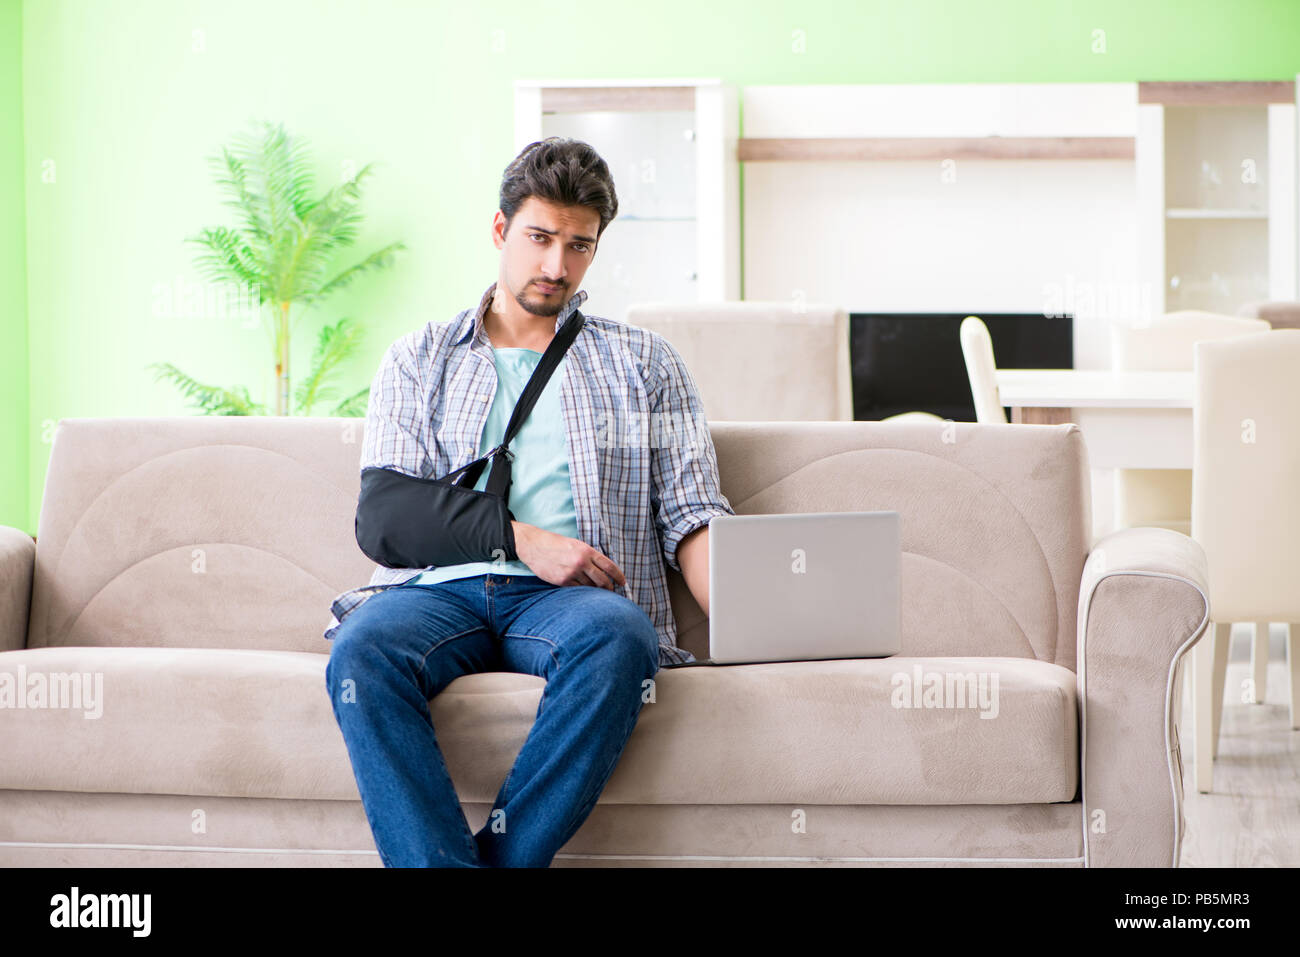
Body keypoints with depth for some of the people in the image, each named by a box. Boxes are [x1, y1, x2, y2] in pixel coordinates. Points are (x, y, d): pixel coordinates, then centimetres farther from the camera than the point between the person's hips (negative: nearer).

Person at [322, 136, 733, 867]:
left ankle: (502, 859, -33)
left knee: (619, 639, -38)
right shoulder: (420, 360, 21)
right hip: (441, 587, 1)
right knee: (363, 650, -35)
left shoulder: (643, 361, 21)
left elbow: (691, 514, 12)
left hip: (575, 597, 0)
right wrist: (524, 539, -8)